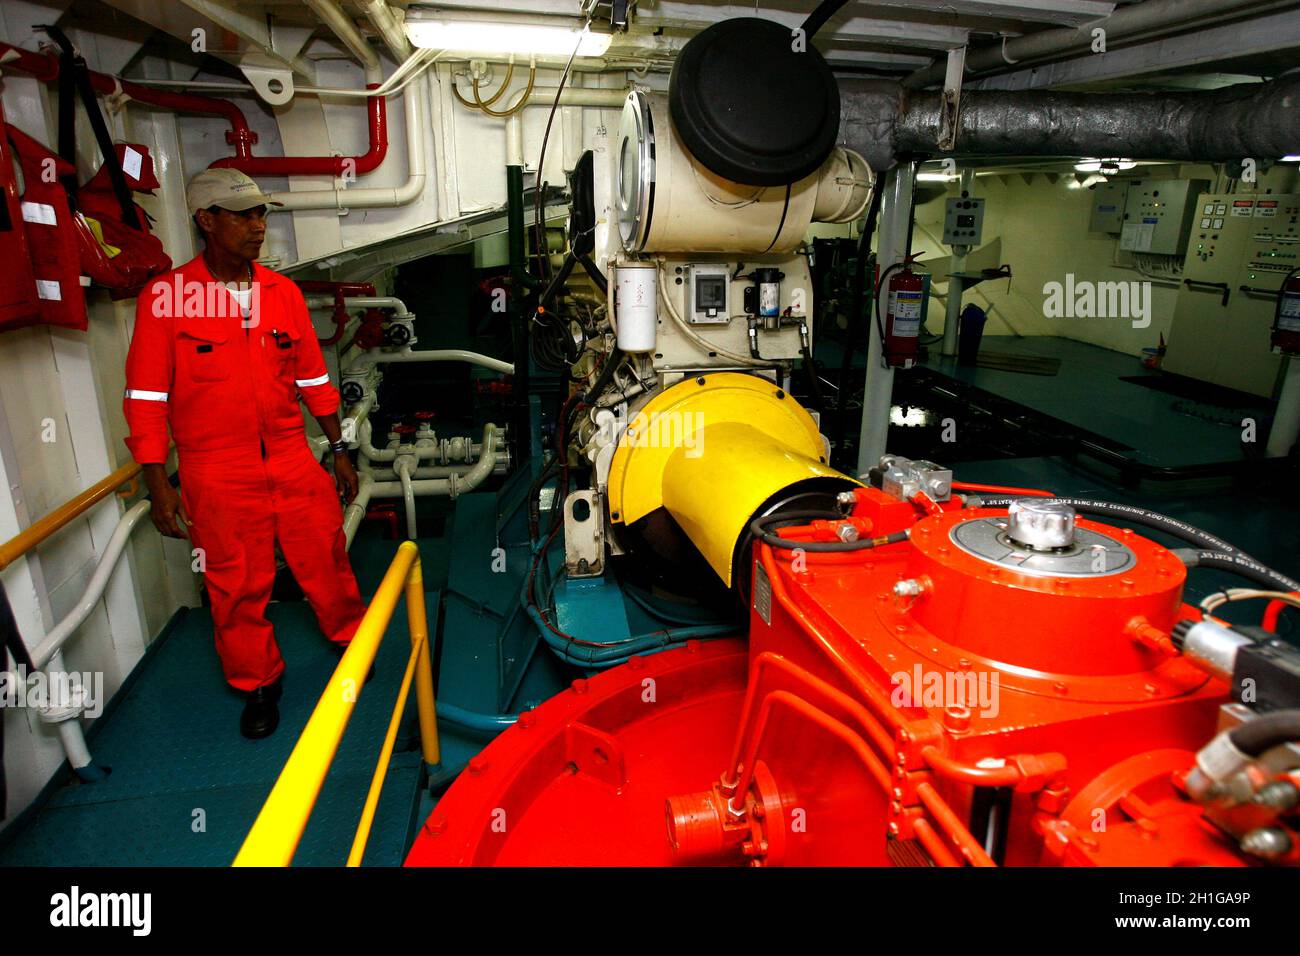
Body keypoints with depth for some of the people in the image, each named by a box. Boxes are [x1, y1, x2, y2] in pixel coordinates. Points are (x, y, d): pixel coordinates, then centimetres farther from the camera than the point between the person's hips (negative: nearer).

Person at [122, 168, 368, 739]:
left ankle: (351, 639, 36)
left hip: (294, 461, 3)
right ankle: (258, 682, 30)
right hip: (217, 476, -2)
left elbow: (313, 379, 11)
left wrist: (339, 450, 12)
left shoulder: (283, 292, 5)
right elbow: (147, 399, -4)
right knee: (237, 586, 8)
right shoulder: (165, 298, -6)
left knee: (327, 562, 10)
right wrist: (158, 485, -7)